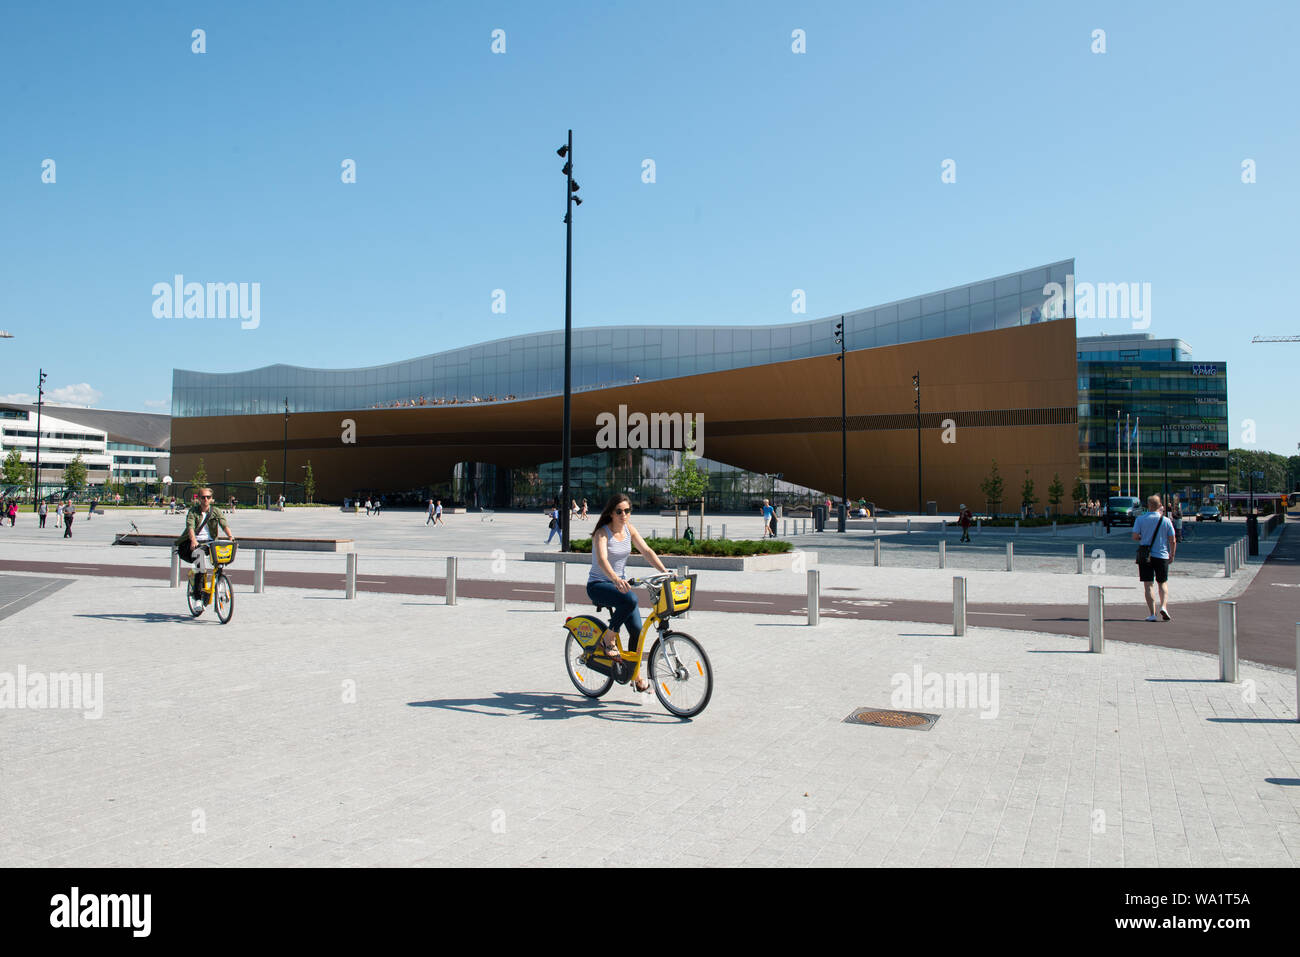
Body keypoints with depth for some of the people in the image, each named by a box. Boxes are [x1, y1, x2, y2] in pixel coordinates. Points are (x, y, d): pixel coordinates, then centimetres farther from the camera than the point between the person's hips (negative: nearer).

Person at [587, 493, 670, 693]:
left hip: (619, 583, 6)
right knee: (630, 599, -35)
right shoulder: (602, 533, -17)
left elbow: (646, 551, -3)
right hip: (598, 585, -6)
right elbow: (602, 560, -33)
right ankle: (608, 639, -14)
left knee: (637, 628, -7)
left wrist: (664, 571, -19)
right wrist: (616, 579, -52)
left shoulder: (629, 529, 2)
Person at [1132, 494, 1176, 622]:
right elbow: (1172, 541, 0)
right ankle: (1164, 606, -1)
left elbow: (1135, 537, -9)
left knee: (1148, 585, 1)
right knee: (1163, 583, 18)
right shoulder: (1166, 520, -2)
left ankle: (1152, 614, -4)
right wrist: (1172, 555, 12)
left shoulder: (1140, 519, -4)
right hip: (1162, 555, 1)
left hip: (1145, 556, -1)